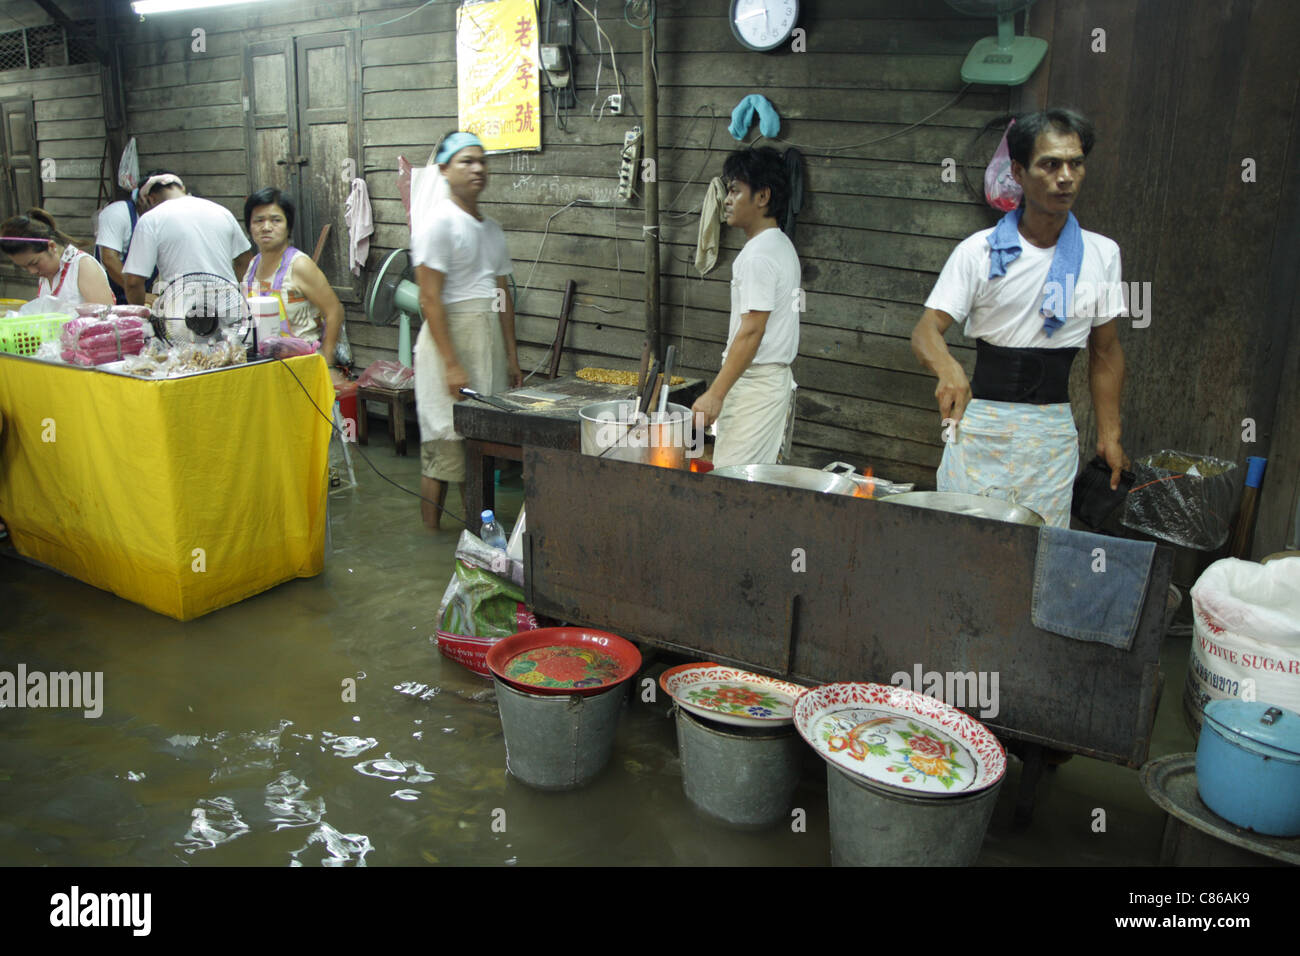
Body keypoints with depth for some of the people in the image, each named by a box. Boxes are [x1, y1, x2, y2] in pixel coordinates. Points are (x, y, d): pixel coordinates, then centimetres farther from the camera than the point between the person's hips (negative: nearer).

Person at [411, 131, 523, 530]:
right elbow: (430, 298, -15)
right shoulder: (437, 221, -9)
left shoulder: (491, 228, 15)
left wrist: (512, 357, 14)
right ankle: (431, 535, 6)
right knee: (444, 441, -4)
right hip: (450, 336, -7)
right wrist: (452, 364, -20)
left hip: (489, 338, 8)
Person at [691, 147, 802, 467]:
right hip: (777, 378, 10)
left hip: (756, 384, -10)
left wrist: (715, 394, -21)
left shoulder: (759, 254, -17)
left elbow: (751, 332, -22)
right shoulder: (781, 245, 15)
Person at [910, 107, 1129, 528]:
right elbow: (927, 328, -10)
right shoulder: (978, 251, -3)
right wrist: (948, 369, -32)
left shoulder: (1101, 254, 6)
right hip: (980, 423, -2)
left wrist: (1109, 433, 7)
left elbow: (1105, 352, 12)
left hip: (1053, 431, 3)